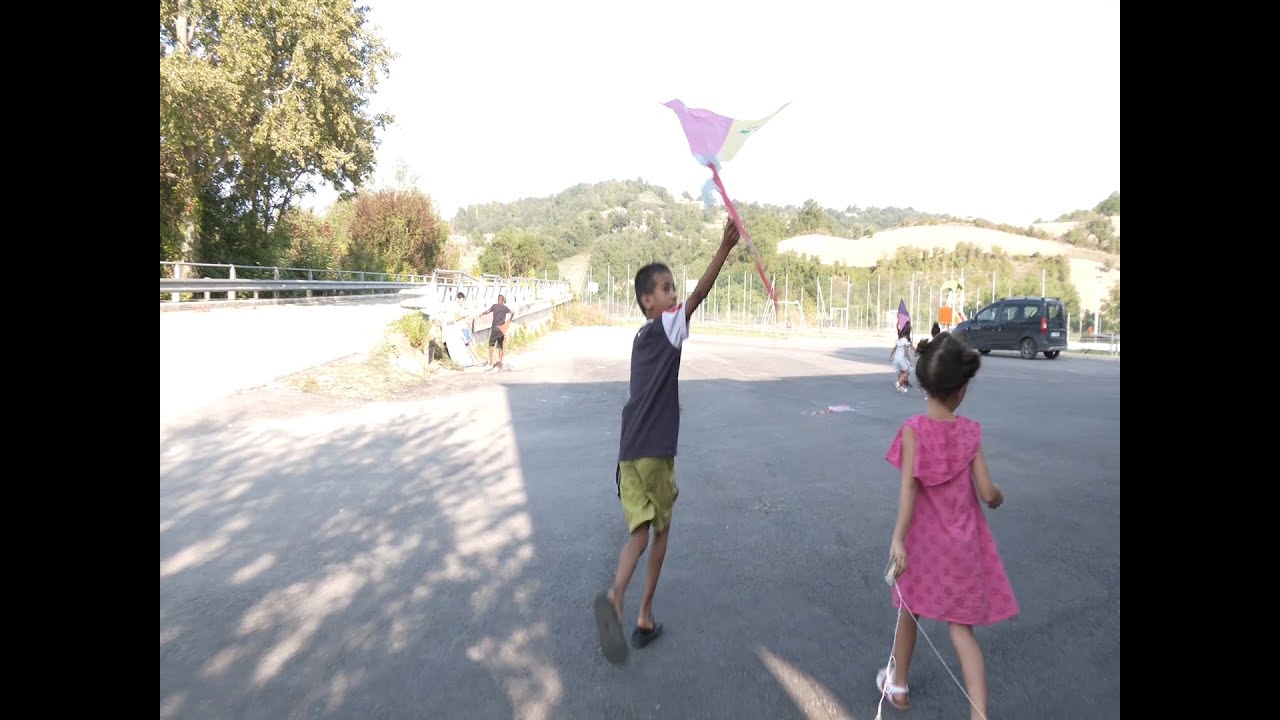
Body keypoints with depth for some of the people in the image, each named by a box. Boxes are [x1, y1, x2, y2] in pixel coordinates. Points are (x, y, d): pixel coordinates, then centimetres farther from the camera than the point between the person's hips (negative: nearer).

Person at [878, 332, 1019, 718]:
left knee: (910, 610, 21)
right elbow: (987, 492, -8)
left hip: (924, 541, -1)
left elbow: (909, 486, -24)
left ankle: (898, 685, 40)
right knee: (961, 629, 11)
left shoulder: (914, 429, -15)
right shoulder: (970, 431, -10)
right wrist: (999, 496, 14)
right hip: (963, 545, 1)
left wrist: (898, 538, -27)